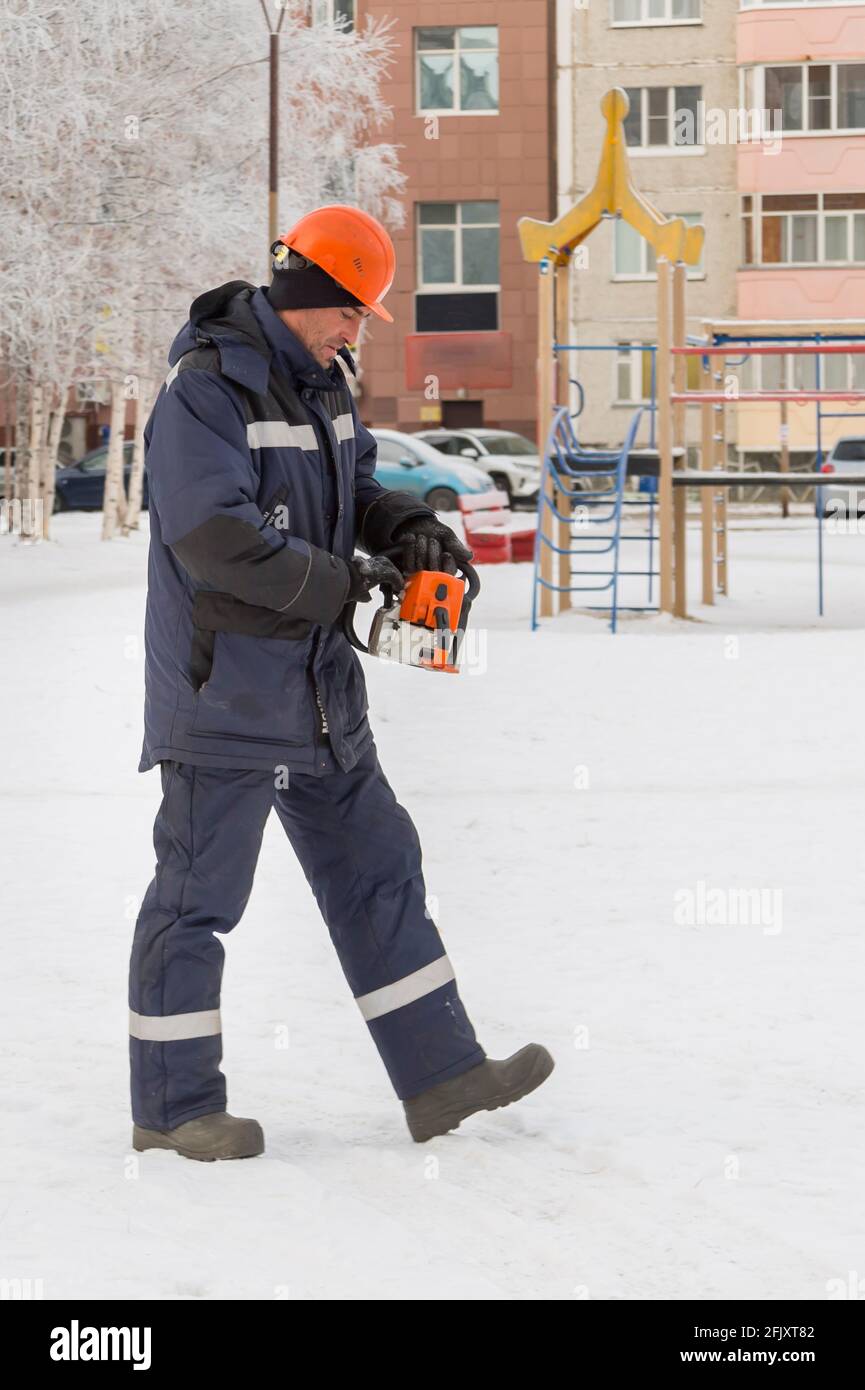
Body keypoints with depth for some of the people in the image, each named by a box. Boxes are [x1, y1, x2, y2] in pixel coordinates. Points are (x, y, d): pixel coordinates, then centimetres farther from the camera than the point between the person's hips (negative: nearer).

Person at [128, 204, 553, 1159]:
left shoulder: (320, 380, 11)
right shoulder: (205, 387, -17)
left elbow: (353, 490, 22)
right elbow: (216, 535, -26)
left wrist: (408, 527, 0)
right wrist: (348, 578, -20)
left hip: (317, 687, 9)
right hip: (222, 687, -9)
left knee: (377, 872, 11)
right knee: (198, 894, 0)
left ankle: (439, 1076, 18)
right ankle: (172, 1107, 10)